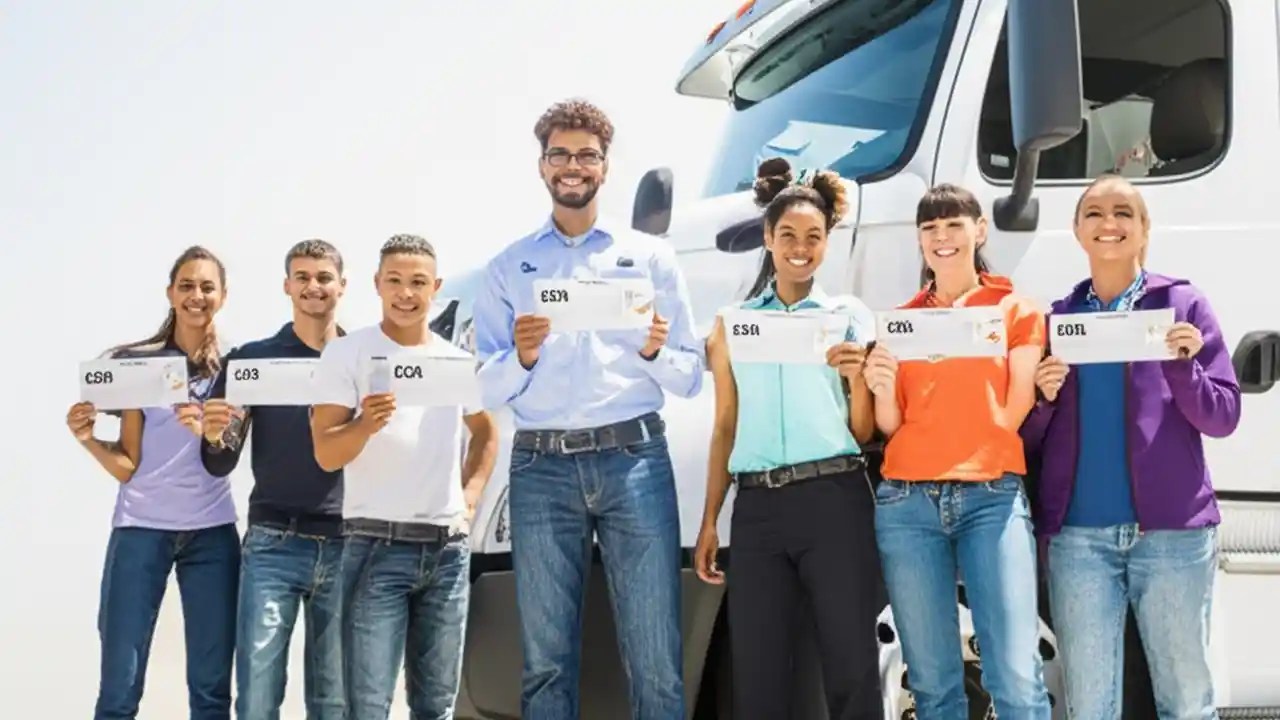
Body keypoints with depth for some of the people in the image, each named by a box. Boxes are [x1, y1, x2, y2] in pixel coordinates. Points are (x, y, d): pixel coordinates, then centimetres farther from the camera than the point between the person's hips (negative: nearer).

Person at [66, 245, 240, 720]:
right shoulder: (137, 363, 3)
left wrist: (207, 430, -26)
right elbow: (128, 465, 0)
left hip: (211, 533, 1)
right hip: (141, 528, -1)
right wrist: (87, 438, -18)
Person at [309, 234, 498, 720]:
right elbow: (326, 454, -9)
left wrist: (472, 493, 12)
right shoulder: (346, 353, -3)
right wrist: (366, 423, -29)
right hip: (378, 546, -4)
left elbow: (485, 430, 28)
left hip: (448, 549, 5)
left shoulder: (458, 361, 11)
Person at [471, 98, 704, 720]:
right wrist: (521, 357, -11)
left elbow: (691, 378, 10)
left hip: (633, 459, -1)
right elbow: (485, 390, 8)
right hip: (542, 467, 1)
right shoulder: (509, 267, 14)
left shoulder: (650, 255, 13)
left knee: (655, 661, -4)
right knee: (545, 660, 3)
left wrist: (654, 352, -10)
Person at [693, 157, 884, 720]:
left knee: (852, 669, -2)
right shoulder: (733, 323, 14)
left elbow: (863, 432, 9)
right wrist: (709, 521, 12)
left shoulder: (850, 316, 8)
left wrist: (857, 377, -10)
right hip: (757, 506, 2)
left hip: (834, 500, -2)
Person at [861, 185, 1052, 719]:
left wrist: (1045, 383, -13)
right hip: (907, 501, 2)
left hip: (993, 497, -2)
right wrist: (881, 389, -7)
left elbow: (1015, 415, 6)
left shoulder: (1017, 312, 10)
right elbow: (889, 426, 12)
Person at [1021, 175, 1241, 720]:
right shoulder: (1056, 318, 11)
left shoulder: (1182, 304, 5)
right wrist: (1042, 397, -8)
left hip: (1171, 530, -2)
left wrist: (1182, 366, -15)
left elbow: (1223, 418, 1)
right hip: (1077, 536, 2)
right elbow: (1029, 440, 11)